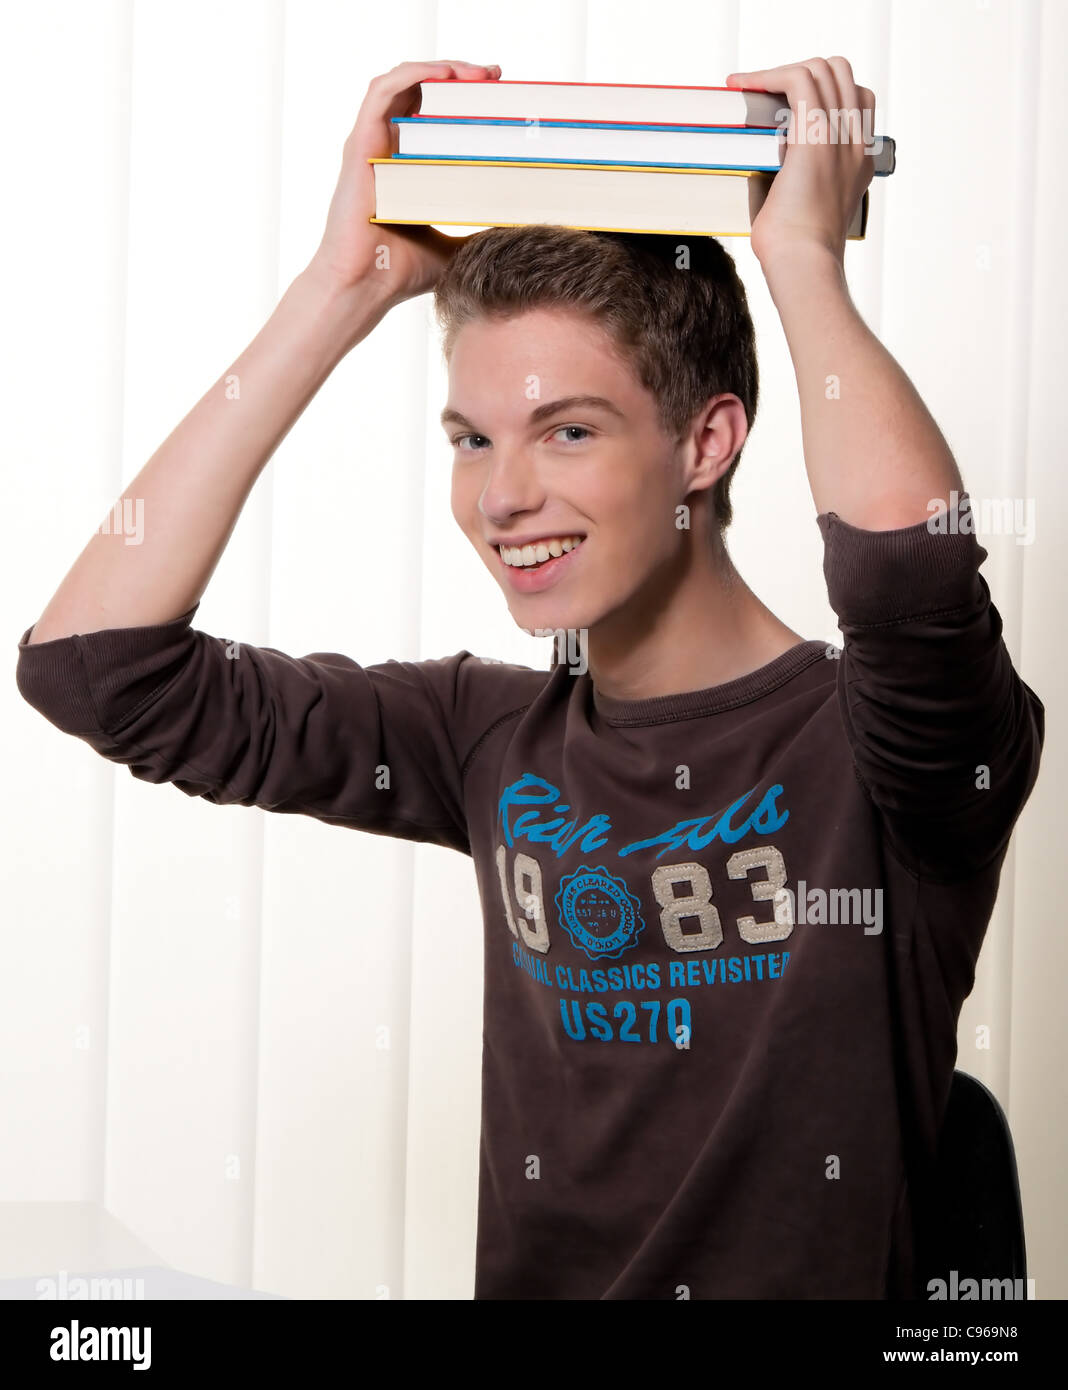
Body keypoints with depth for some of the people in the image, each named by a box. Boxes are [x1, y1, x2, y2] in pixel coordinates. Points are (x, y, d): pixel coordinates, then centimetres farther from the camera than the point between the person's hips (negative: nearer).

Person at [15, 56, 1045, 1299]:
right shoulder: (497, 741, 6)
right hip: (526, 1286, 2)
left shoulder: (871, 747, -7)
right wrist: (345, 286, 0)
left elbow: (908, 551, -30)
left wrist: (803, 255, -12)